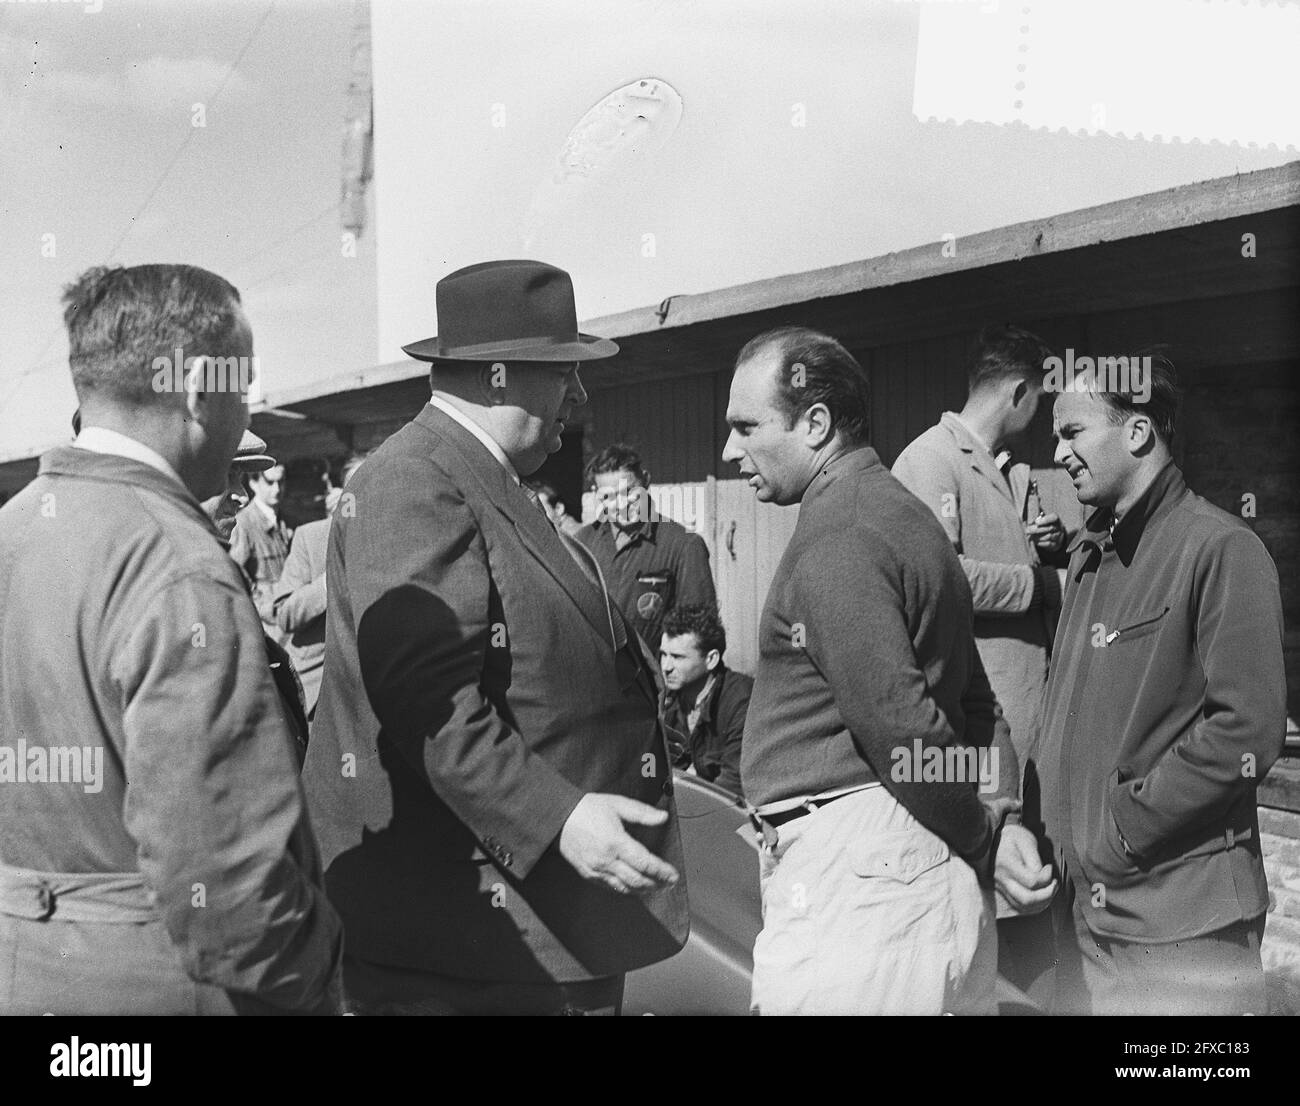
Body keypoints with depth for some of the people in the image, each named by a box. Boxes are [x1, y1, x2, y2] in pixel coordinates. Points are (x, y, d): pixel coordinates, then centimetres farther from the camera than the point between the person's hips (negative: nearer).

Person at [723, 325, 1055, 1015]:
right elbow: (973, 698, 15)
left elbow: (904, 730, -20)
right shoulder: (903, 514, 16)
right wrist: (1003, 816, 6)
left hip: (853, 867, -10)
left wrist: (983, 840, -7)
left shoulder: (834, 545, -17)